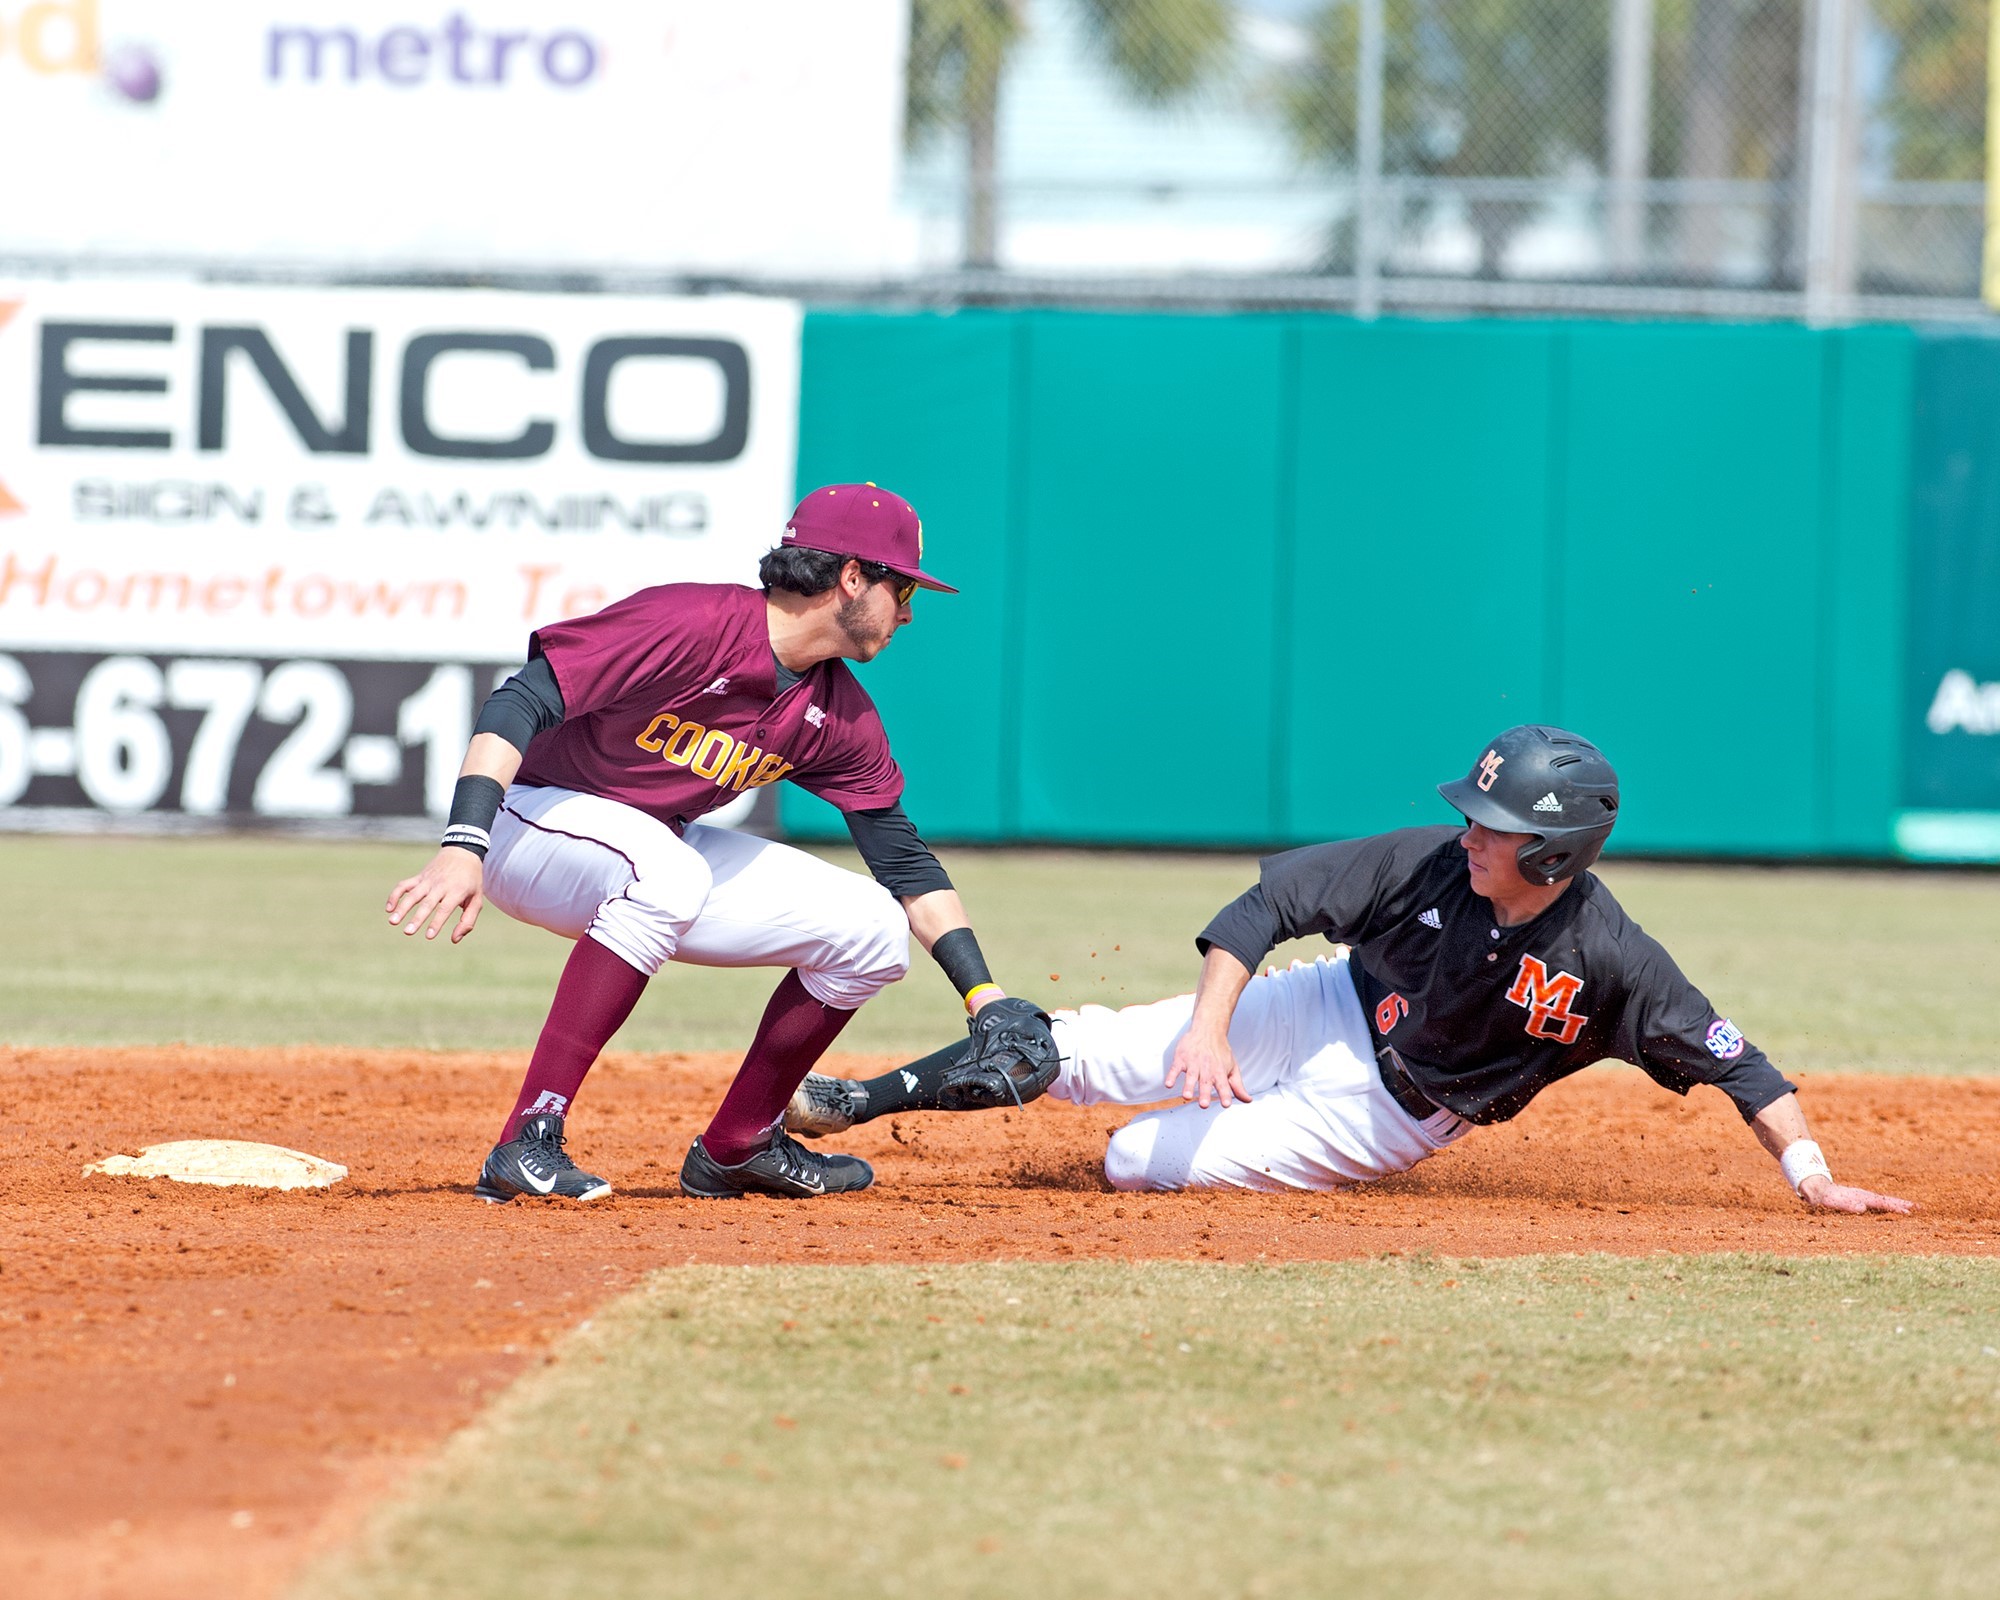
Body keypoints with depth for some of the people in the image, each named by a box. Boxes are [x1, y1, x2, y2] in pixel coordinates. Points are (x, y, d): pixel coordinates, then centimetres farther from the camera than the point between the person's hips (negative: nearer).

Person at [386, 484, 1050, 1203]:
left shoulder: (841, 716, -2)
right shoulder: (688, 625, -26)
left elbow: (905, 861, 6)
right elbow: (520, 704, -31)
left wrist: (986, 997, -4)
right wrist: (463, 846, -43)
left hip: (660, 854, 8)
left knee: (872, 929, -2)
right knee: (668, 871, -40)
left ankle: (736, 1148, 12)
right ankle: (529, 1143, -39)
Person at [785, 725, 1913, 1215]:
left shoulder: (1610, 963, -27)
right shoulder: (1429, 862, -18)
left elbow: (1734, 1060, -22)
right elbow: (1269, 902, -14)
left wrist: (1811, 1175, -31)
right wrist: (1209, 1024, -27)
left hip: (1393, 1122, -2)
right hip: (1332, 1009, 3)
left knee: (1139, 1162, -16)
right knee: (1079, 1049, -10)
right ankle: (854, 1103, 3)